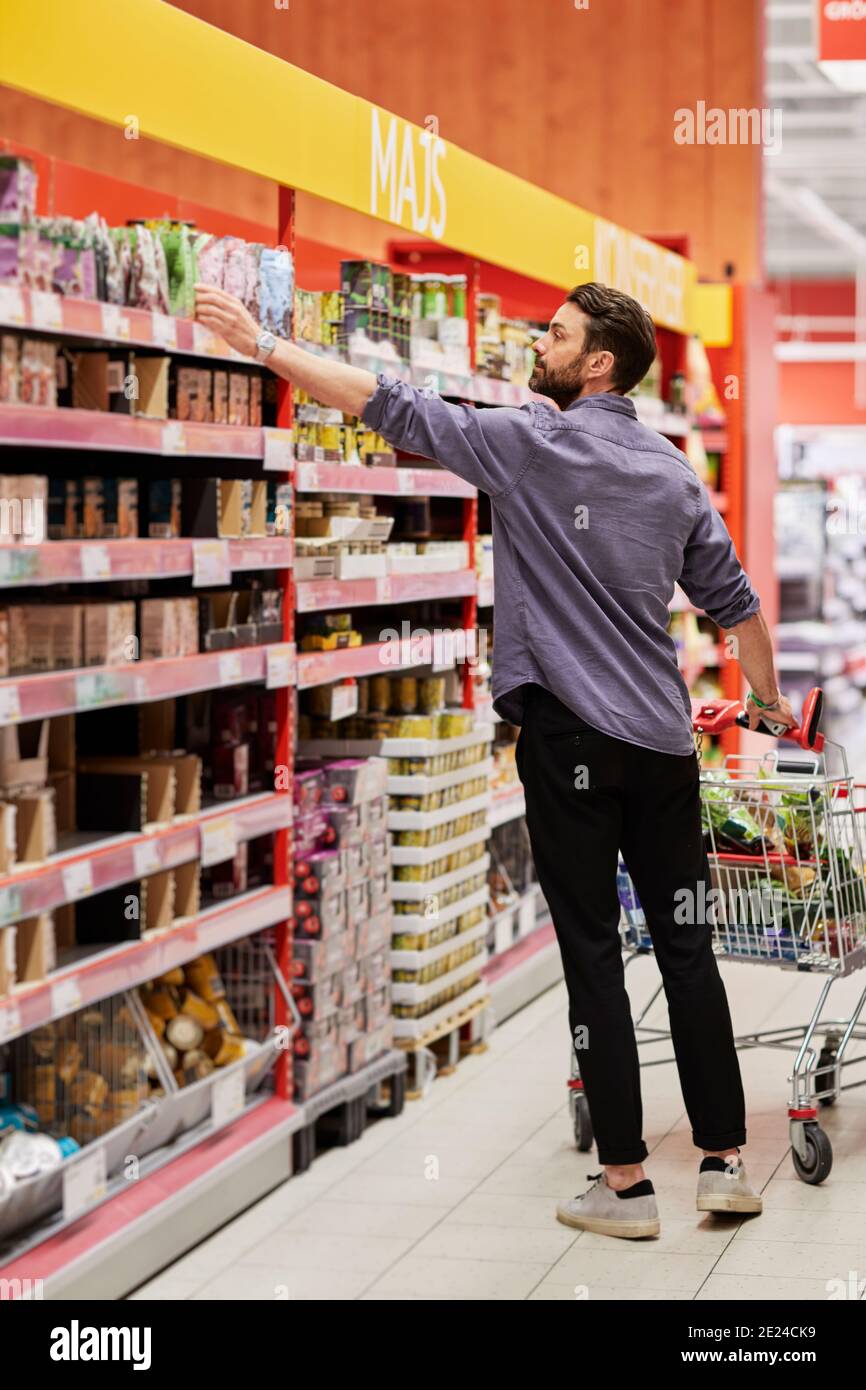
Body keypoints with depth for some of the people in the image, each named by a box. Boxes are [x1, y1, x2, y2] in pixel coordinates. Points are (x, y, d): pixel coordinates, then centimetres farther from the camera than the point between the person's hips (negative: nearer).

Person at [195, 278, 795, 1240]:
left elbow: (392, 408, -9)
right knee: (686, 944, 9)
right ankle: (724, 1161, 13)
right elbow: (734, 600, 18)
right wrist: (769, 699, 33)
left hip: (570, 736, -6)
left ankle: (624, 1182, 3)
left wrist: (258, 341, -5)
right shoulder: (673, 472, 11)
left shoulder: (531, 443, -7)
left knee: (594, 953, -1)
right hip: (663, 738, 6)